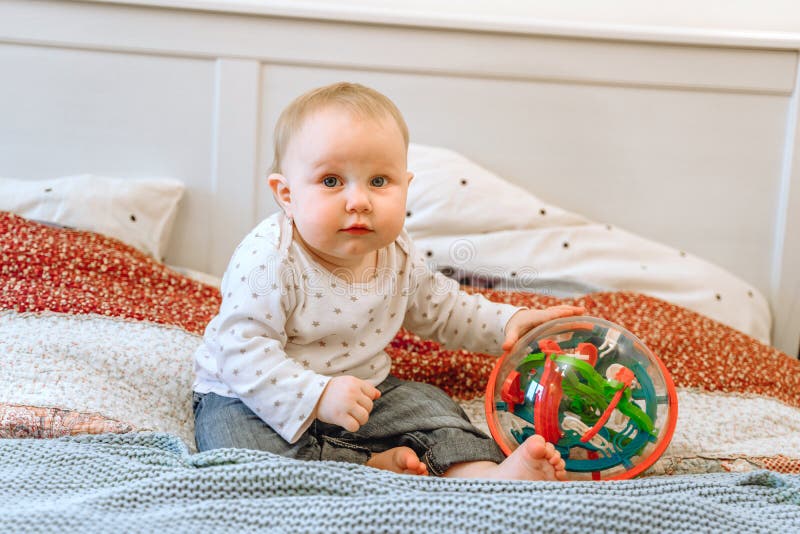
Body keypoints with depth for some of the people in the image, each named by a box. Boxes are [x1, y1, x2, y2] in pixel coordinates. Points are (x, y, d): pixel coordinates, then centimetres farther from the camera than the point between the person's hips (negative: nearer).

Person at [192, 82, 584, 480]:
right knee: (245, 445, -32)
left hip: (357, 391, 6)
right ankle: (373, 462, -23)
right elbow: (242, 350, -31)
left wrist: (508, 322, 1)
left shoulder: (398, 256, -4)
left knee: (429, 405, -6)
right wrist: (317, 395, -41)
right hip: (251, 397, -5)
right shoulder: (267, 259, -27)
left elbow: (441, 309, 14)